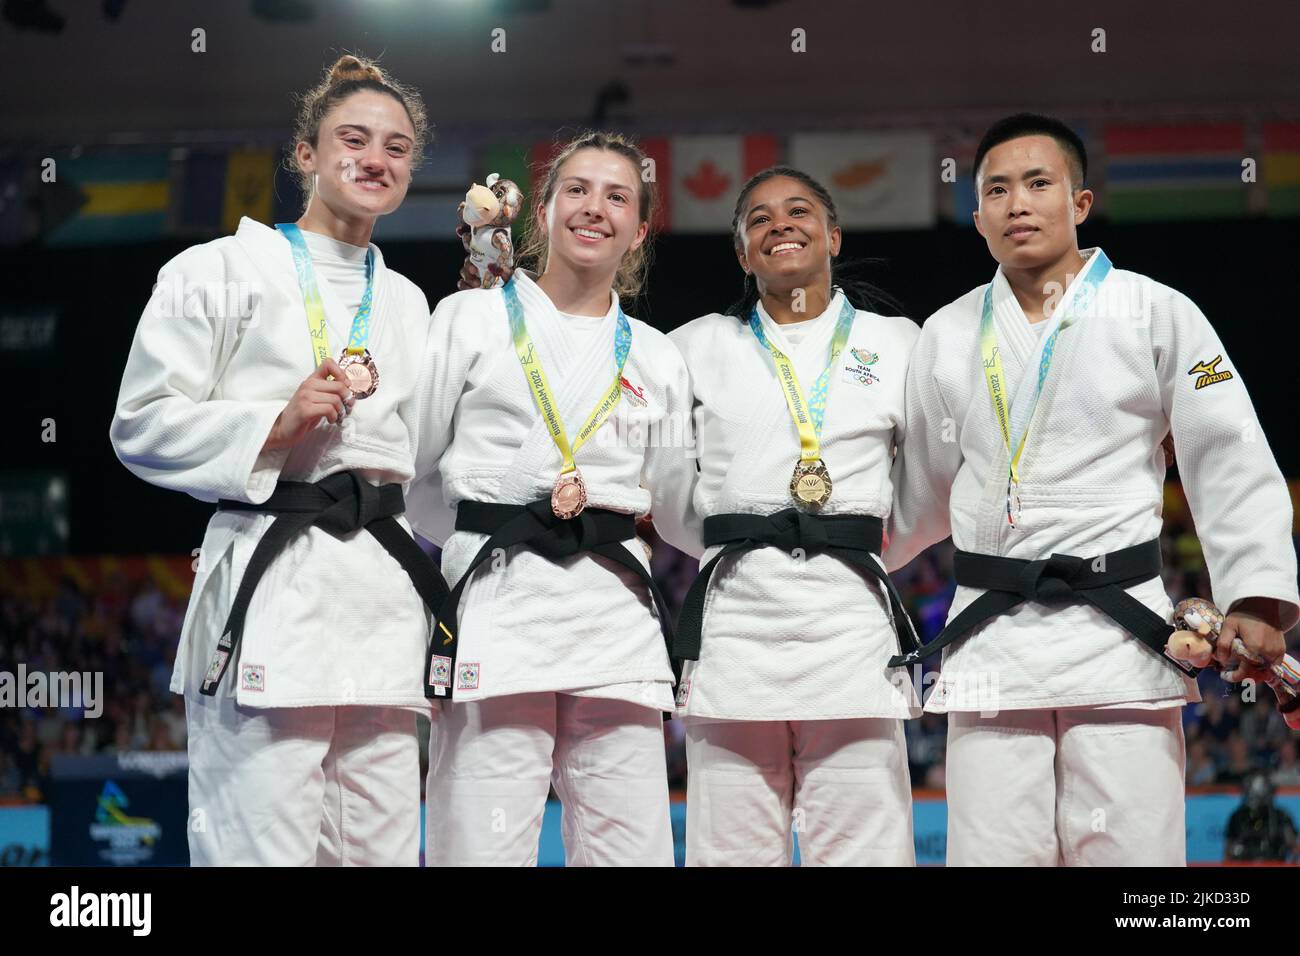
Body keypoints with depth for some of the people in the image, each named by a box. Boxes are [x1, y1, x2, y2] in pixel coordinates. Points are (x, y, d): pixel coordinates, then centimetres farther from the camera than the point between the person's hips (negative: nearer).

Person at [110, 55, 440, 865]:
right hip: (269, 584, -6)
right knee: (259, 845, -14)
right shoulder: (223, 272, 5)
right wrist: (276, 425, -10)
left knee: (381, 845, 3)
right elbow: (143, 426, -1)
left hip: (385, 594, 6)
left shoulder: (409, 305, 23)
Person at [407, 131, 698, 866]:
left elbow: (681, 513, 18)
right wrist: (493, 532, 1)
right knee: (484, 844, -9)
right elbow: (411, 473, 10)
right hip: (496, 606, -3)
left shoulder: (658, 359, 19)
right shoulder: (473, 320, 11)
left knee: (634, 849, -2)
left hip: (617, 611, 3)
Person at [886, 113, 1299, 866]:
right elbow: (922, 492, 22)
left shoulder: (1158, 314, 2)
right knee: (991, 850, 1)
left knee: (1131, 851, -4)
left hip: (1119, 628, -2)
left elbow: (1232, 465, -1)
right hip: (991, 636, 3)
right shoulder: (948, 336, 12)